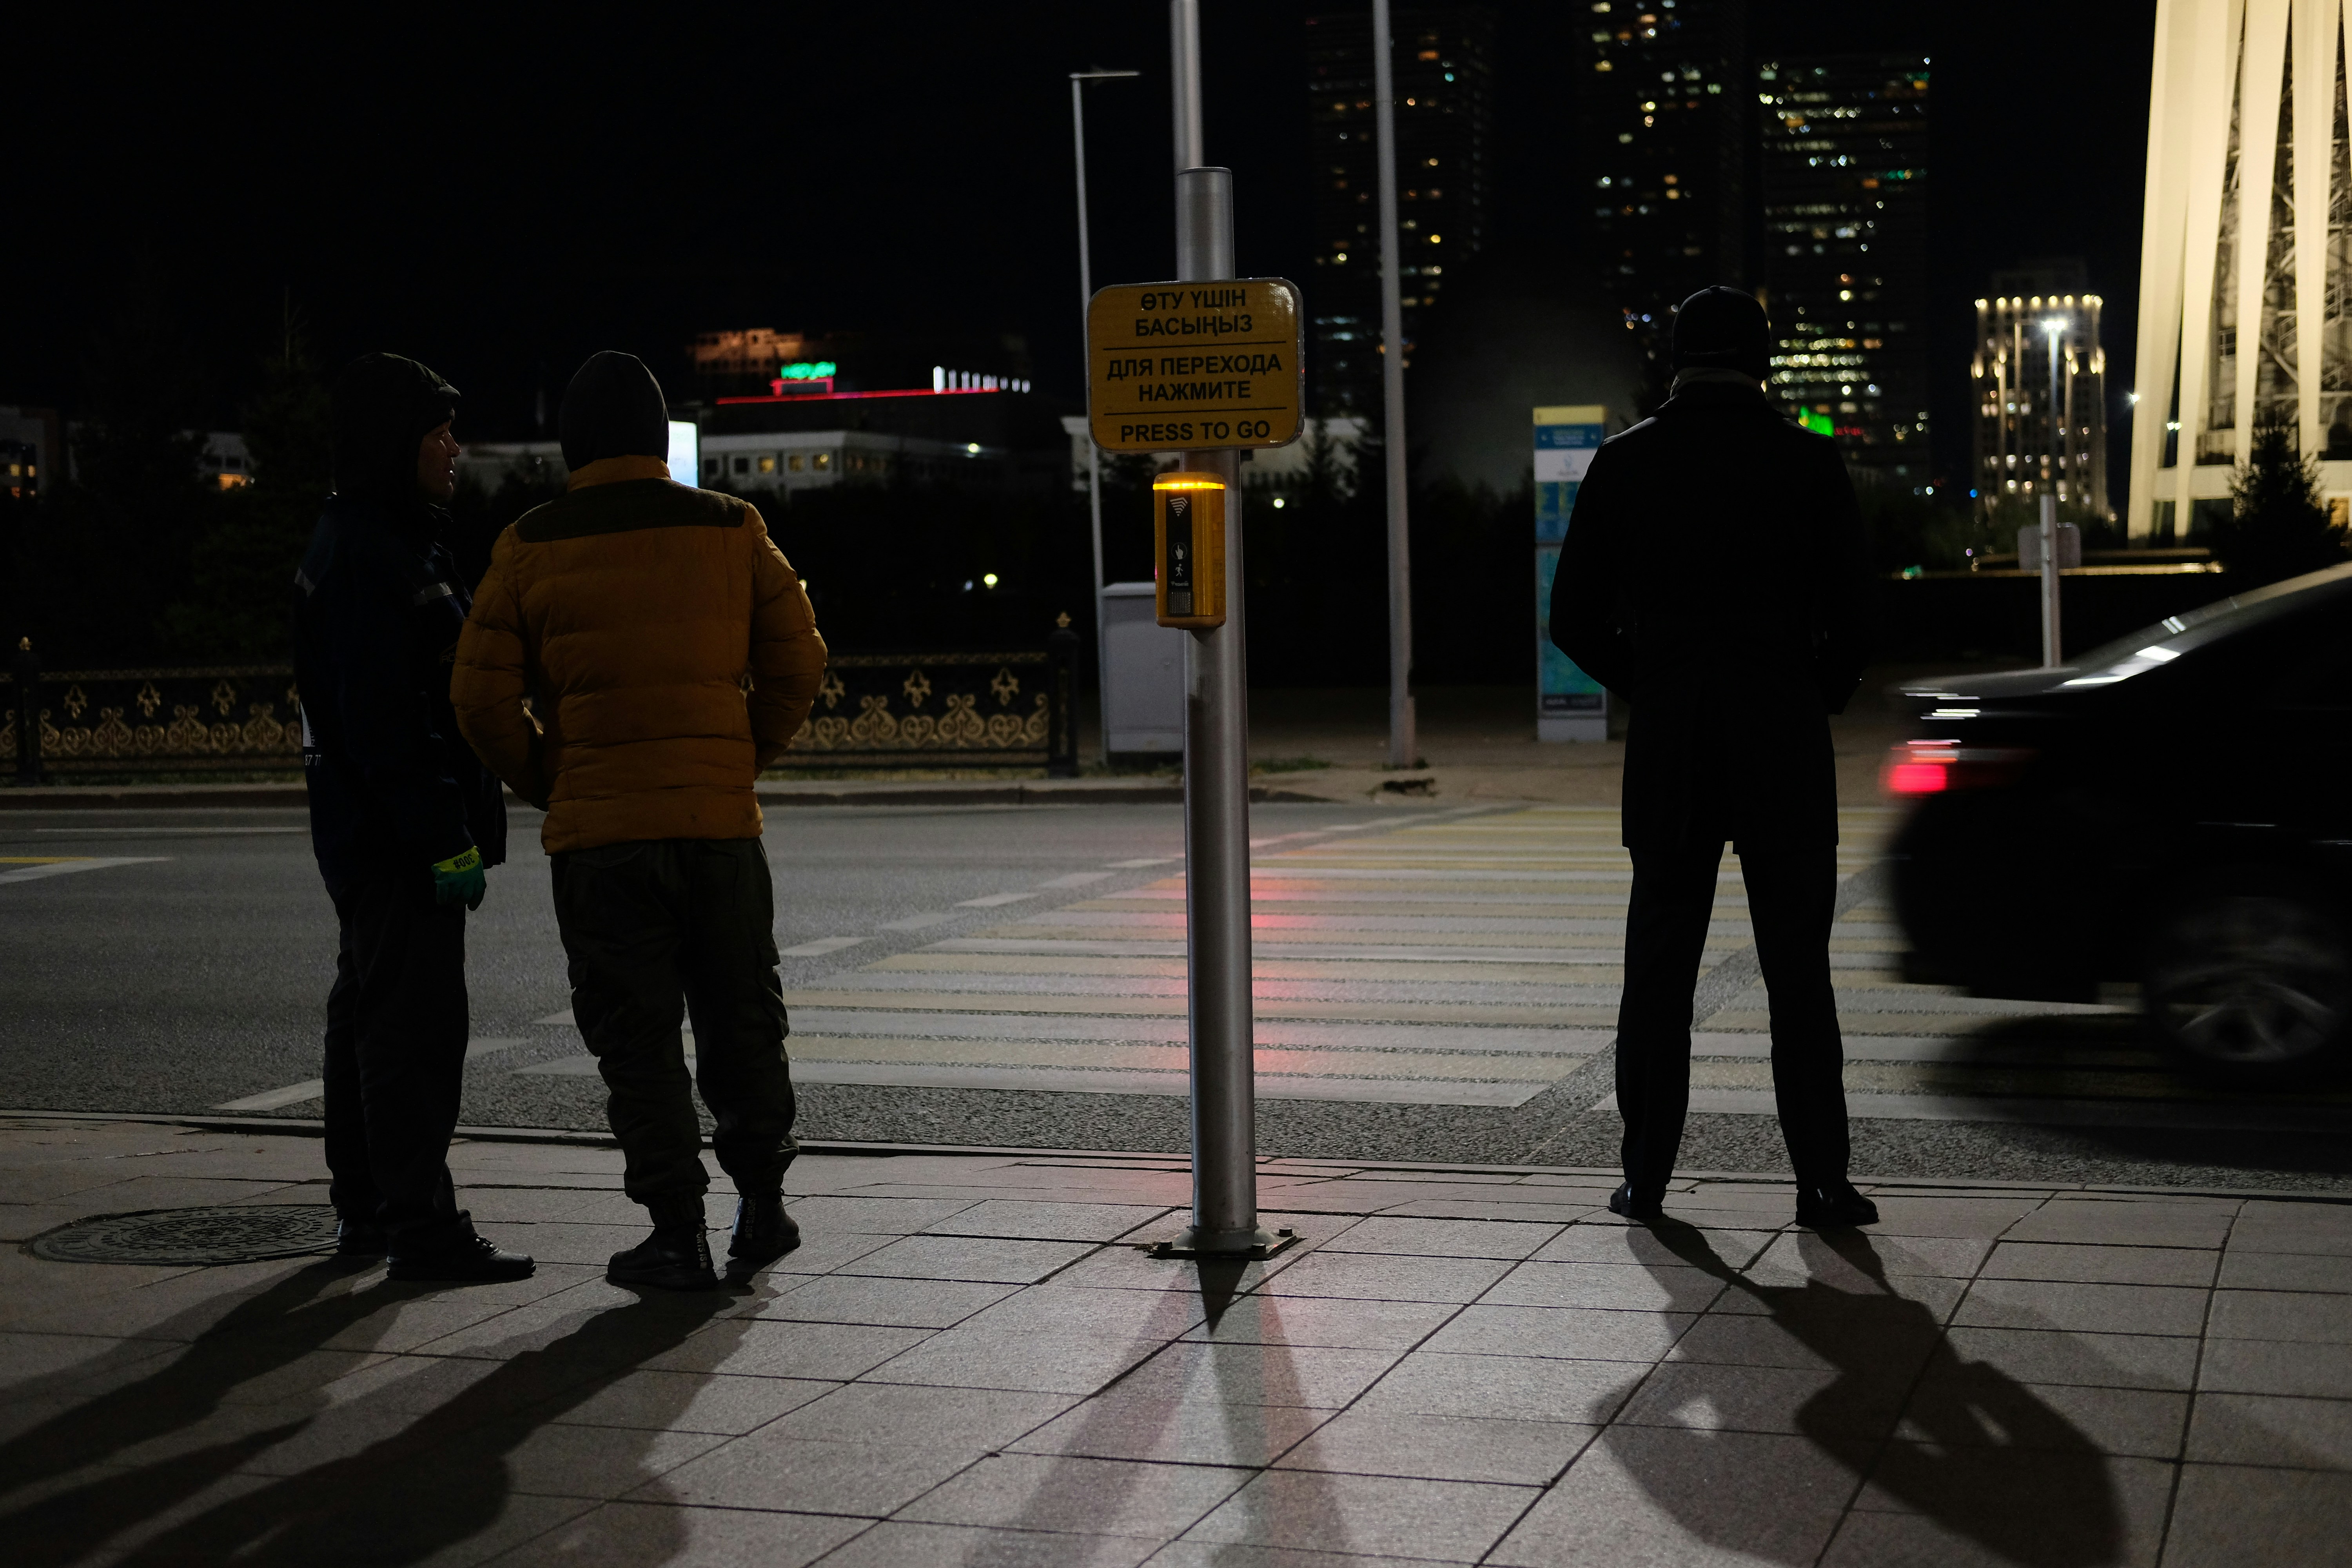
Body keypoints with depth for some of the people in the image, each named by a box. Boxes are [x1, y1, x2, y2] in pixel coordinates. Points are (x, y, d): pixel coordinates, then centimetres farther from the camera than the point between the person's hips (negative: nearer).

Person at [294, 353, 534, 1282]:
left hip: (367, 831, 11)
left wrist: (457, 824, 22)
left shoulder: (374, 543, 17)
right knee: (416, 1023, -9)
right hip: (393, 830, -11)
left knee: (370, 1014, 16)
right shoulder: (369, 556, -17)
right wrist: (446, 840, -23)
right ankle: (420, 1225, -7)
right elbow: (384, 720, -23)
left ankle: (367, 1207, 26)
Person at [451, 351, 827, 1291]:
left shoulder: (531, 548, -1)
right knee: (740, 1019, 16)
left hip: (596, 831, -2)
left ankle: (678, 1237, 5)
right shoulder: (731, 530, 3)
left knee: (636, 1038, 5)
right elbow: (798, 666, 4)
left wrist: (545, 785, 11)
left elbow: (483, 698, -3)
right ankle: (761, 1204, 22)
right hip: (720, 821, 2)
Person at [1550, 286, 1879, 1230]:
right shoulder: (1808, 461, -1)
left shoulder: (1626, 462, 2)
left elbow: (1575, 619, 1)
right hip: (1785, 742, -1)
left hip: (1666, 743, 1)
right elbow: (1849, 617, -3)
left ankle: (1646, 1177, 11)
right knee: (1798, 967, 3)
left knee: (1658, 965, 8)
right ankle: (1822, 1179, 3)